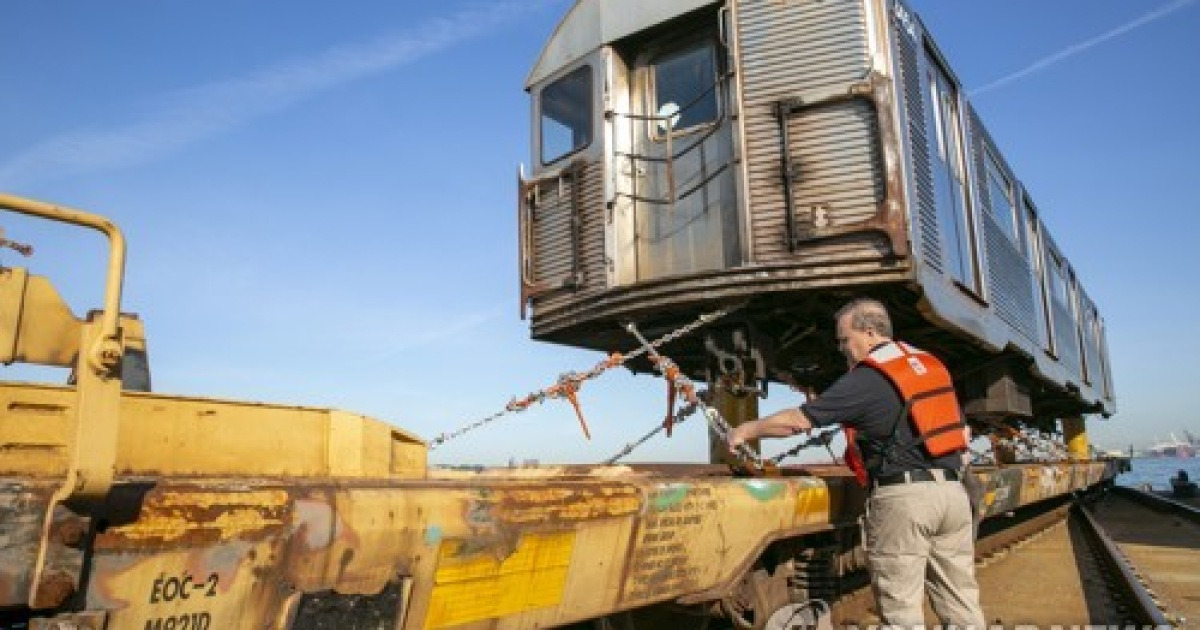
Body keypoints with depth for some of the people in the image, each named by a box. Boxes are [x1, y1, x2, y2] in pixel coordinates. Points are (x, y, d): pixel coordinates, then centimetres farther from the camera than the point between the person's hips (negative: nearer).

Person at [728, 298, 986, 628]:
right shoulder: (931, 363, 16)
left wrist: (747, 430, 6)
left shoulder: (868, 377, -7)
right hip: (952, 490, 7)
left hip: (903, 496, -7)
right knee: (961, 602, 13)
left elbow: (797, 420, -6)